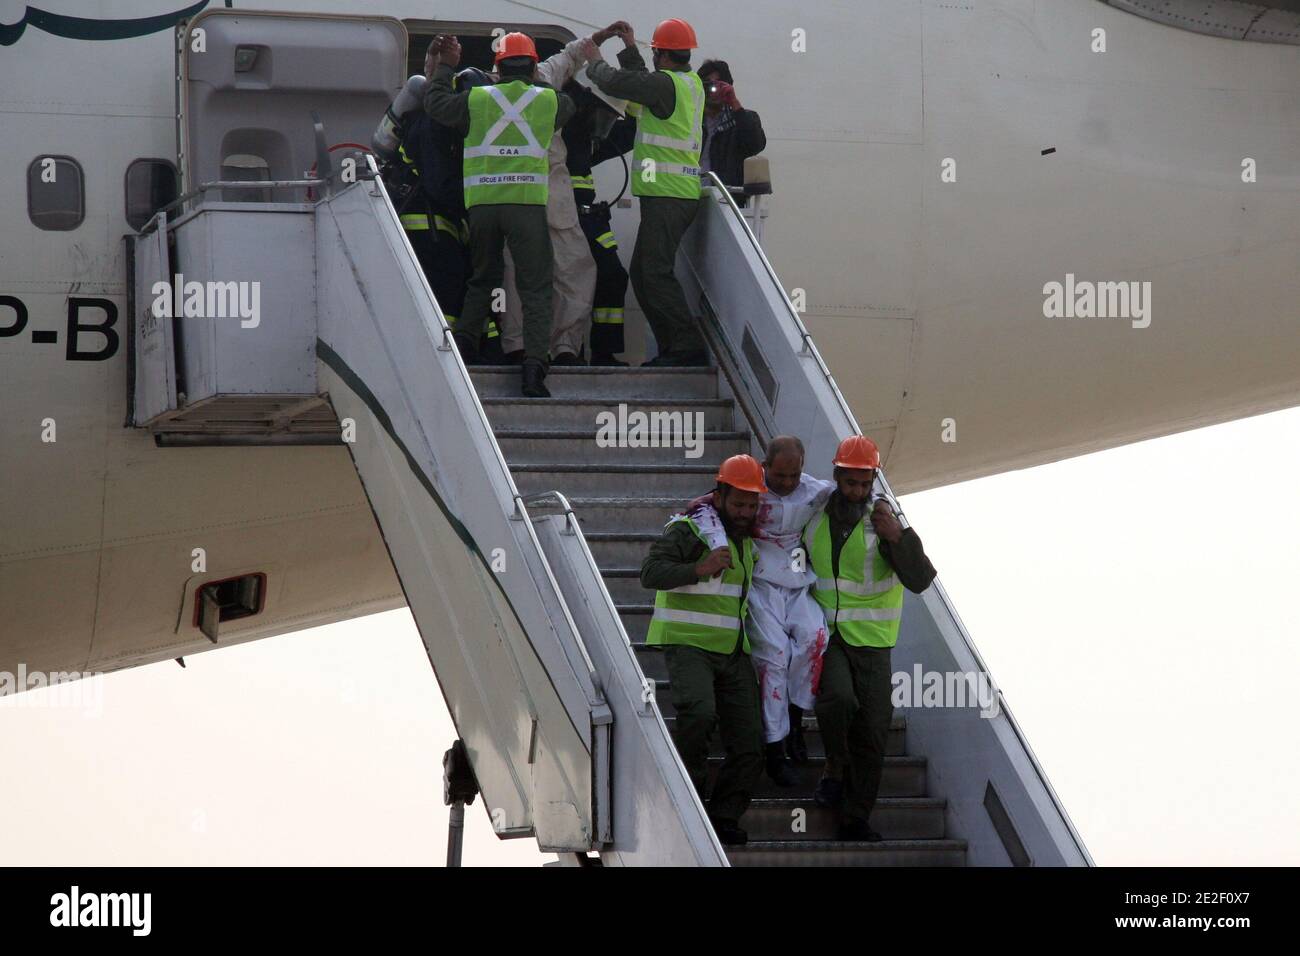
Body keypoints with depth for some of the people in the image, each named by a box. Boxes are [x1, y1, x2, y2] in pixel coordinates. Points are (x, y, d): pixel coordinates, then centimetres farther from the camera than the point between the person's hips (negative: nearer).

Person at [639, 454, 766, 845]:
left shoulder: (748, 539, 19)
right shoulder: (687, 530, -5)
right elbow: (650, 572, -19)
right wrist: (699, 569, -31)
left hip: (733, 652, 7)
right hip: (689, 645, -7)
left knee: (749, 744, -2)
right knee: (698, 711, -32)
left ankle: (724, 817, 8)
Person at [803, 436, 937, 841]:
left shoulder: (884, 519, -6)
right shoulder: (813, 516, 1)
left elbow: (920, 579, -15)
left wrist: (897, 537, -30)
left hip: (870, 640, 0)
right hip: (825, 633, 0)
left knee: (873, 727, 0)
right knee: (838, 698, -27)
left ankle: (856, 819, 12)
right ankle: (836, 768, 1)